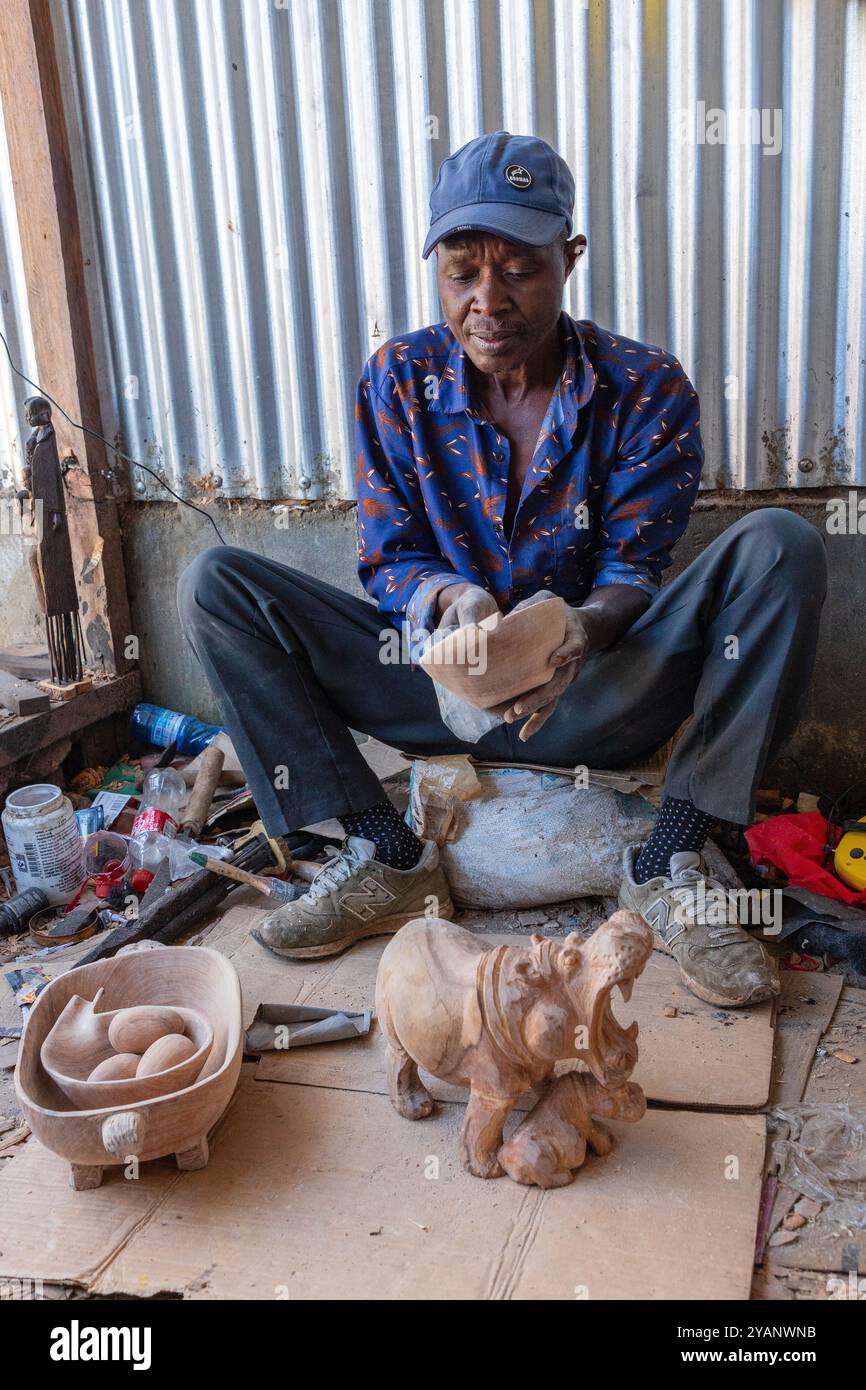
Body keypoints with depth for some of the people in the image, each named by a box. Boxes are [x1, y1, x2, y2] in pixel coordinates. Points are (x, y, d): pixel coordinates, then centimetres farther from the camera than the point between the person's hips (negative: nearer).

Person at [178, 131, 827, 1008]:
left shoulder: (646, 388, -6)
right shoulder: (398, 379, -2)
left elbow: (633, 567, -8)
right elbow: (389, 561, -2)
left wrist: (586, 627, -32)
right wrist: (451, 599, -26)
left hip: (589, 699, -1)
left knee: (781, 546, -24)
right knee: (215, 582, -14)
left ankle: (666, 870, -22)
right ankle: (388, 862, -15)